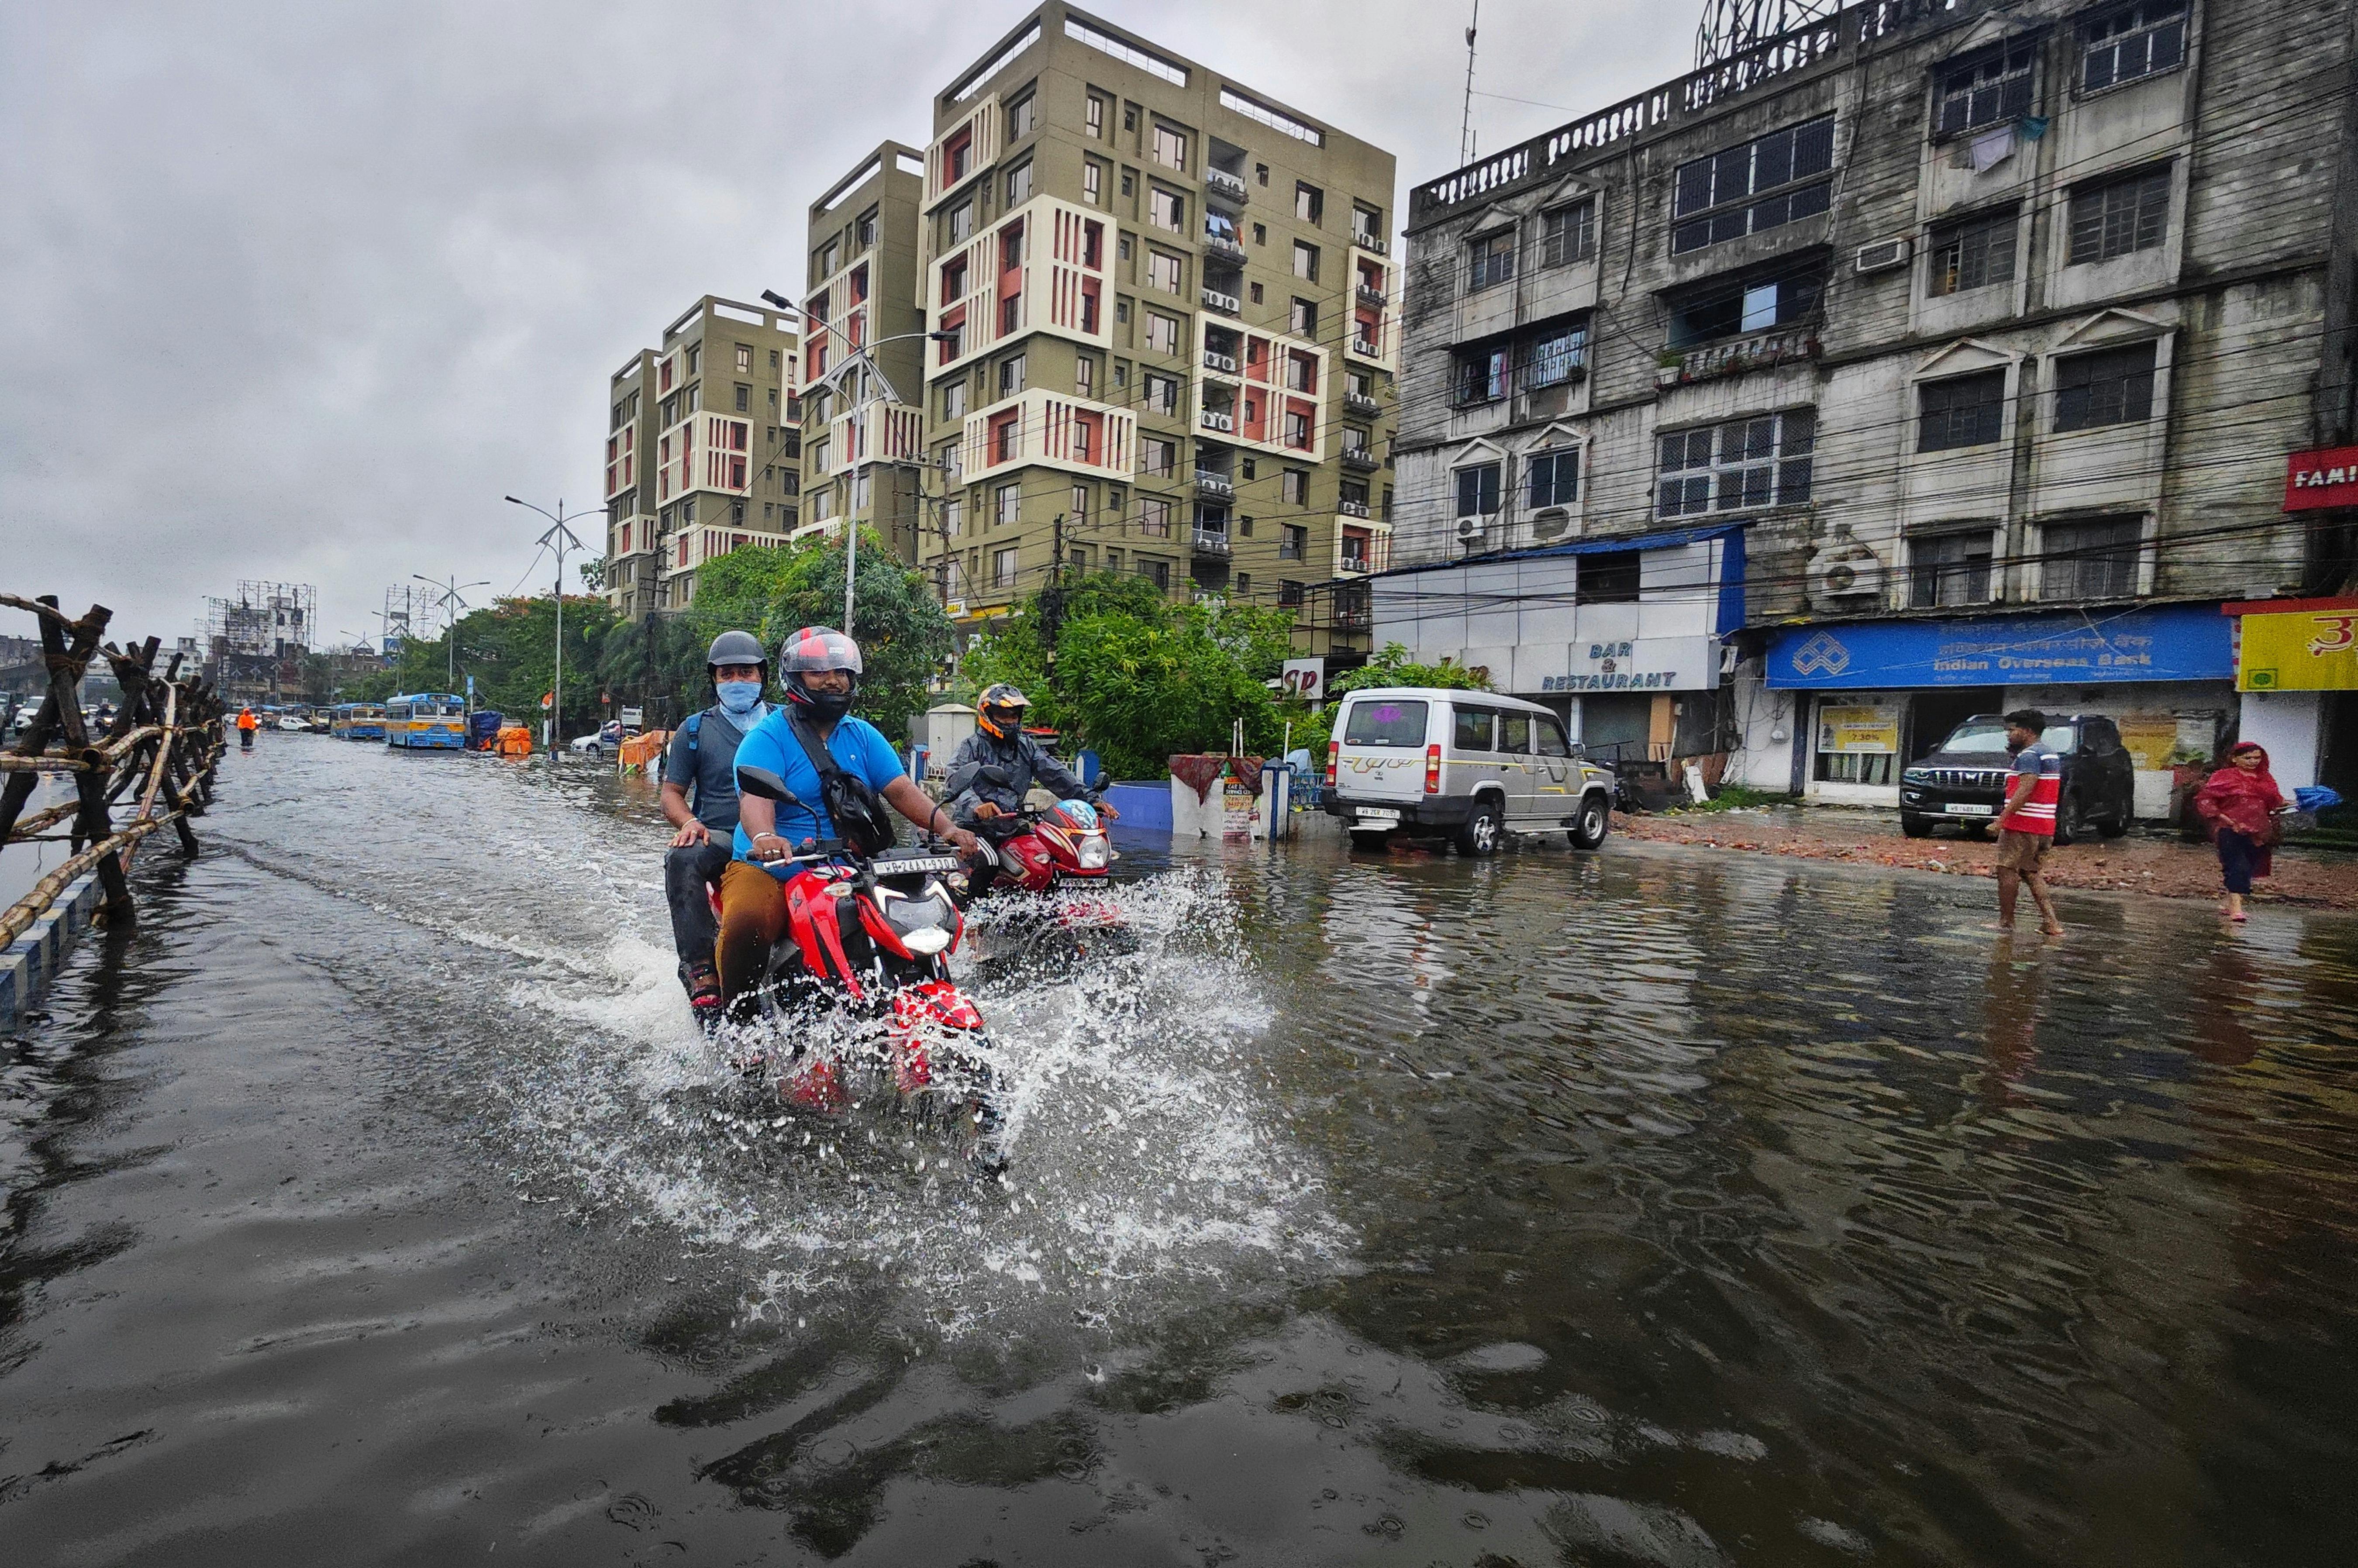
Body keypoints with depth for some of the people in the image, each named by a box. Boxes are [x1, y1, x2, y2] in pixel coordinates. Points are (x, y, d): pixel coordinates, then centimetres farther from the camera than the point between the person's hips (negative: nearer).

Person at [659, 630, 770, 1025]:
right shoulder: (695, 729, 15)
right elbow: (672, 792, 13)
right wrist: (690, 823, -10)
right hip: (720, 837, 0)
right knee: (682, 860, -35)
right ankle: (701, 971, -35)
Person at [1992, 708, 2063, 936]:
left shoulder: (2029, 755, -14)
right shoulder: (2051, 755, 18)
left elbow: (2024, 791, -23)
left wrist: (2002, 818, -25)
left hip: (2022, 825, -10)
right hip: (2045, 827, 10)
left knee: (2007, 870, -3)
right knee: (2030, 872, 15)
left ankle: (2006, 921, 1)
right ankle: (2051, 921, 8)